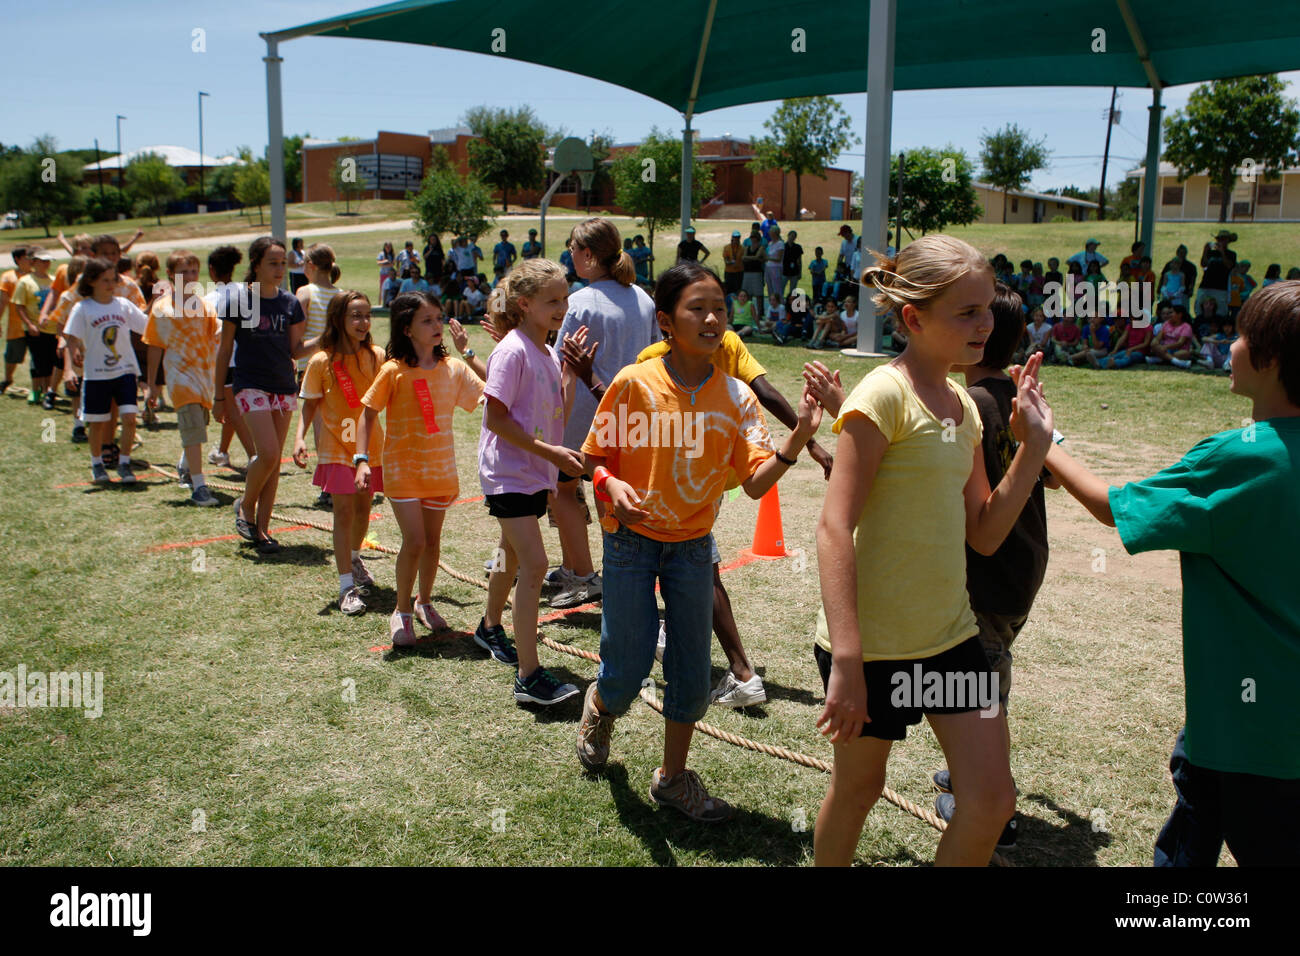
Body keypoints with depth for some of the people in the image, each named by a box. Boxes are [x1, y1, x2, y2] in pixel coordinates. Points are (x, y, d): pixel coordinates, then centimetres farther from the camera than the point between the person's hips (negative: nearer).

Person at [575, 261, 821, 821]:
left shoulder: (736, 397, -6)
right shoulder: (634, 384, -13)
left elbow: (756, 482, -13)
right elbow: (595, 456, -4)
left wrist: (800, 435, -27)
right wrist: (611, 484, -26)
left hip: (693, 544, 3)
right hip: (632, 539, -2)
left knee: (691, 672, 6)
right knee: (628, 669, 2)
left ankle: (673, 776, 27)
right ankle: (600, 705, 39)